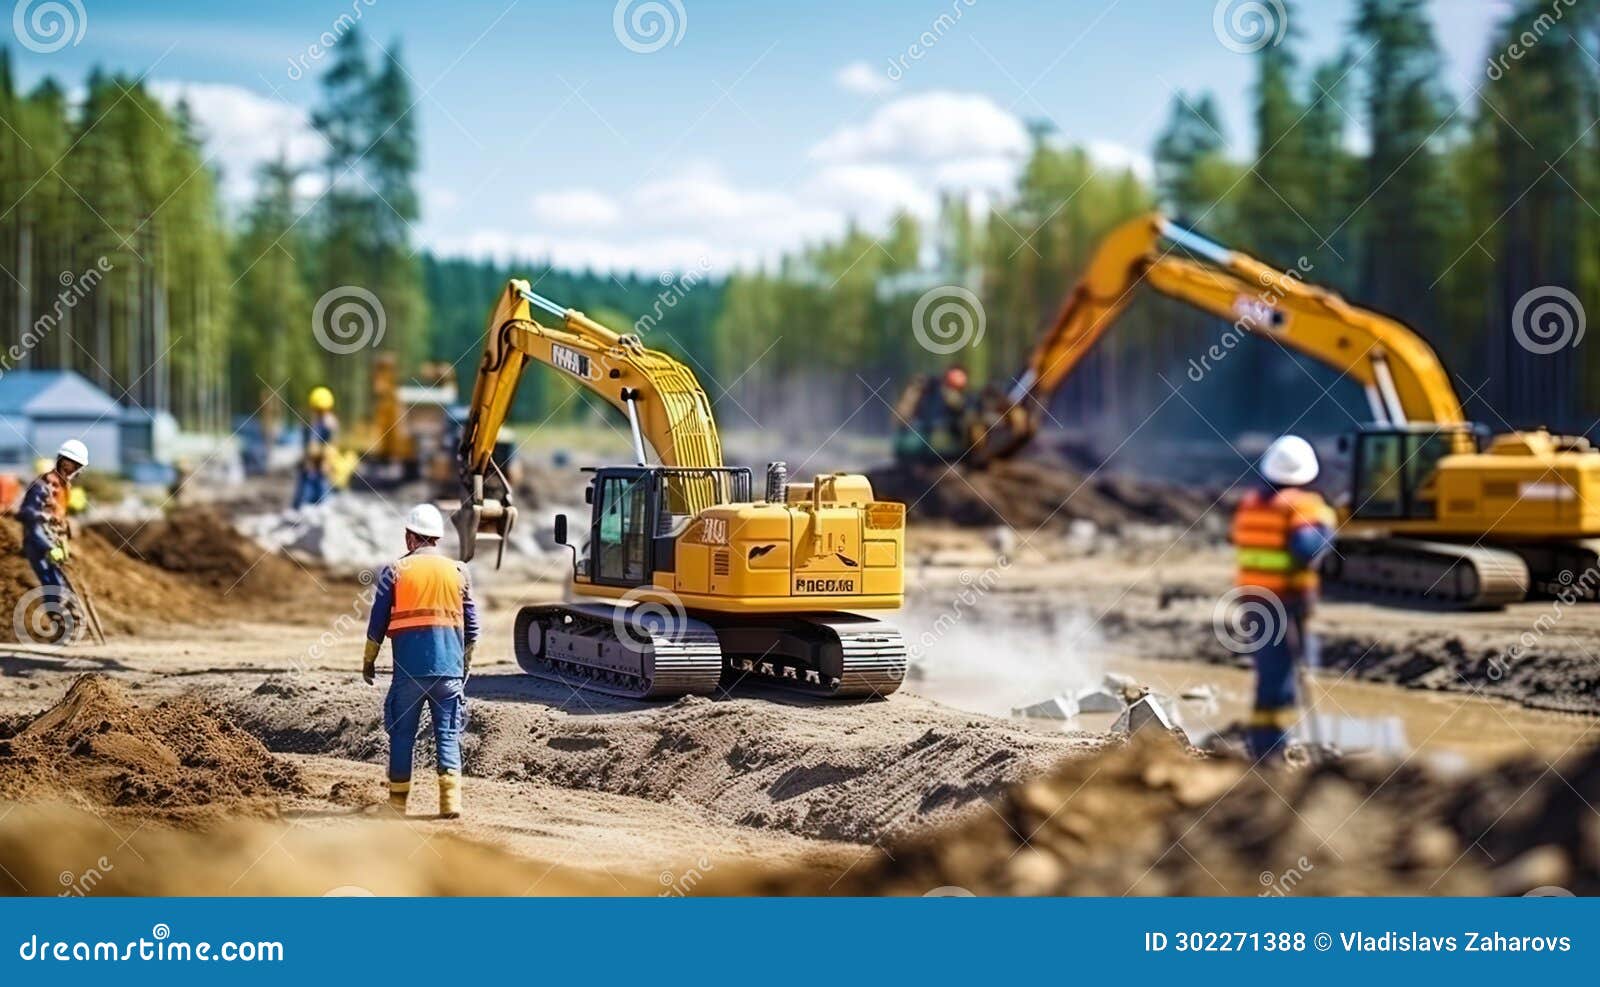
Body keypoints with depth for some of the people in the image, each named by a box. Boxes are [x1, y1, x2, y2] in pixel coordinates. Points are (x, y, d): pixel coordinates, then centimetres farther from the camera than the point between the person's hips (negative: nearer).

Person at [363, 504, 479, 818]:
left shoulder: (395, 571, 1)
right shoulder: (458, 572, 7)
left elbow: (378, 621, 2)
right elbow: (472, 626, 10)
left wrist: (369, 661, 15)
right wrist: (466, 663, 23)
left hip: (409, 668, -1)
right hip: (449, 668, 1)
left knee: (402, 734, 8)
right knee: (448, 735, 3)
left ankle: (398, 801, 12)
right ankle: (451, 800, -8)